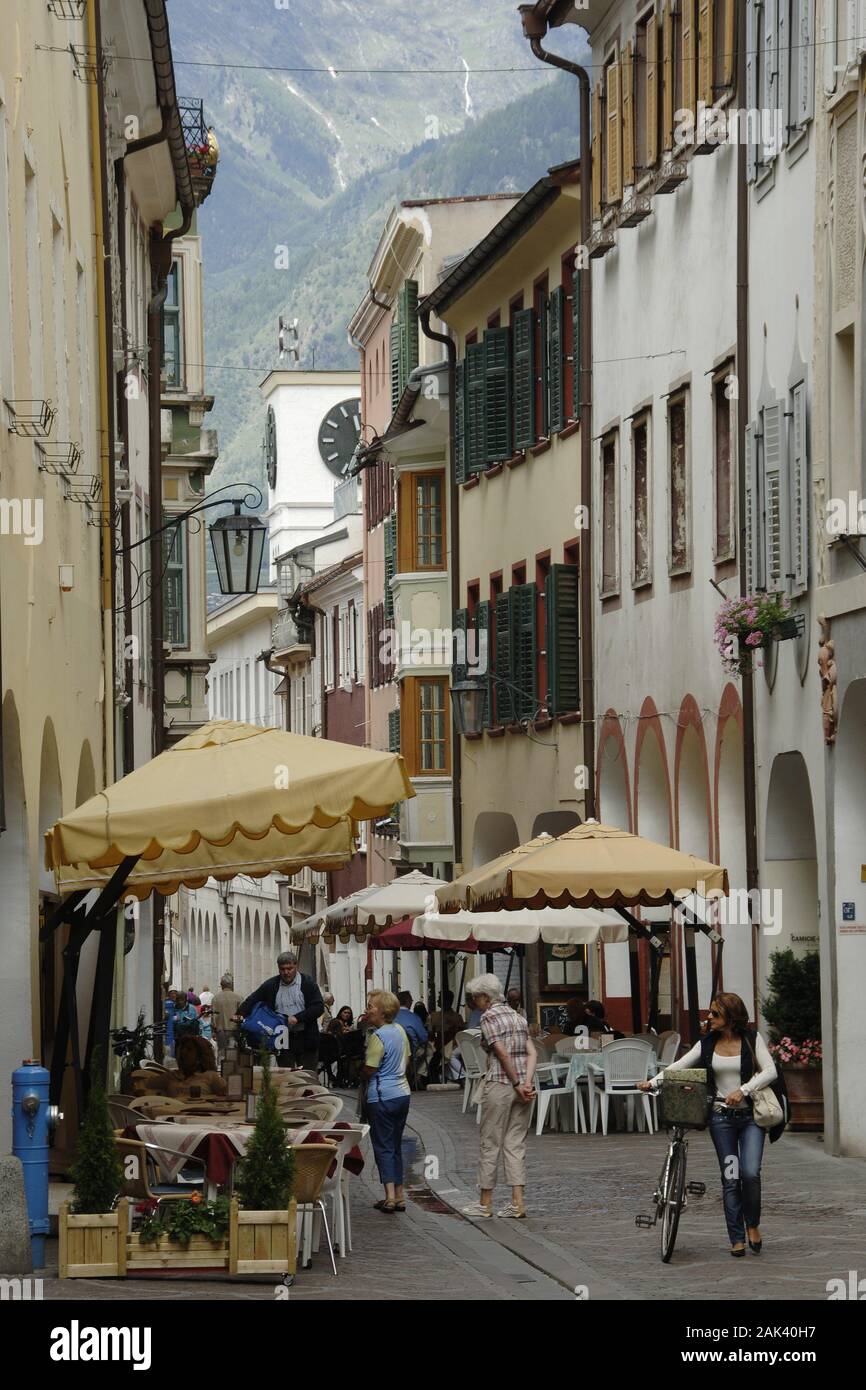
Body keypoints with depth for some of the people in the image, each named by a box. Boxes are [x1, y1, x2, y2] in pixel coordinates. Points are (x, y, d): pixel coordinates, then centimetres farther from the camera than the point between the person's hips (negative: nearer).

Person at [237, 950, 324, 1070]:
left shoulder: (308, 984, 0)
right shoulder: (271, 985, 8)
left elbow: (319, 1007, -7)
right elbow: (251, 1001, 11)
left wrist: (298, 1017, -17)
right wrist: (240, 1014, -9)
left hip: (306, 1039, -2)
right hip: (283, 1040, 2)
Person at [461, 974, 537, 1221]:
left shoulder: (488, 1018, -8)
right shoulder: (518, 1017, 14)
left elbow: (503, 1054, -16)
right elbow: (532, 1053, 4)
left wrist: (517, 1084, -10)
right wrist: (526, 1082, -6)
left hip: (500, 1085, -7)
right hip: (523, 1087, 7)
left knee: (490, 1144, 3)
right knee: (515, 1144, 7)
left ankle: (485, 1203, 9)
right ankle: (518, 1203, 1)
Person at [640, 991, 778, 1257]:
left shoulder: (752, 1039, -1)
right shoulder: (707, 1044, 6)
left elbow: (769, 1071, -8)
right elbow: (679, 1066, 3)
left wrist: (742, 1090, -20)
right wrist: (653, 1082, -11)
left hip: (750, 1115, -2)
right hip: (721, 1116, 2)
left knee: (750, 1173, -16)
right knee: (730, 1178, 1)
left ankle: (752, 1224, 8)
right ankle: (737, 1238, 7)